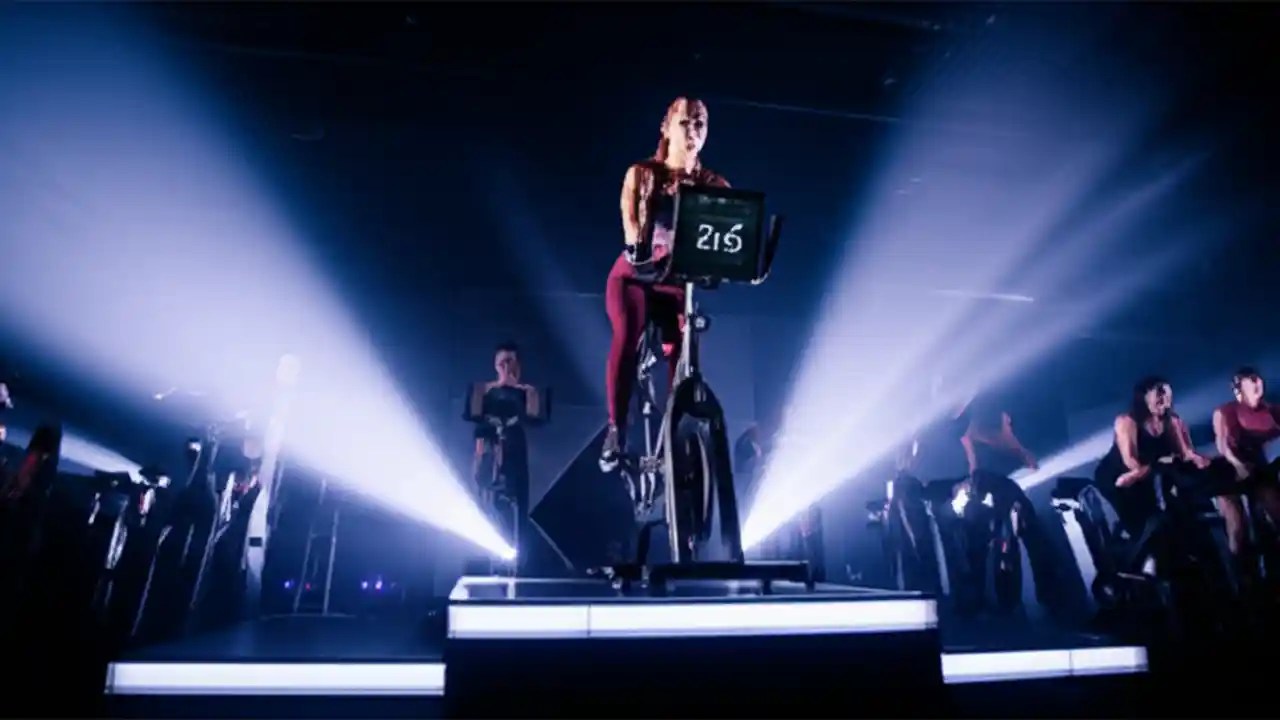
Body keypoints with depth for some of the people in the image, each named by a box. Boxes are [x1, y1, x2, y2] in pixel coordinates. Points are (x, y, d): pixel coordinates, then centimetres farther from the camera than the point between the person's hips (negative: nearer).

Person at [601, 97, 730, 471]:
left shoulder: (715, 185, 4)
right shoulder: (642, 174, 1)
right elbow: (629, 218, -16)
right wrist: (634, 248, -38)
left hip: (681, 280, 2)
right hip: (636, 274, -1)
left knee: (682, 350, -21)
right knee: (627, 336, -28)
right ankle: (616, 429, -20)